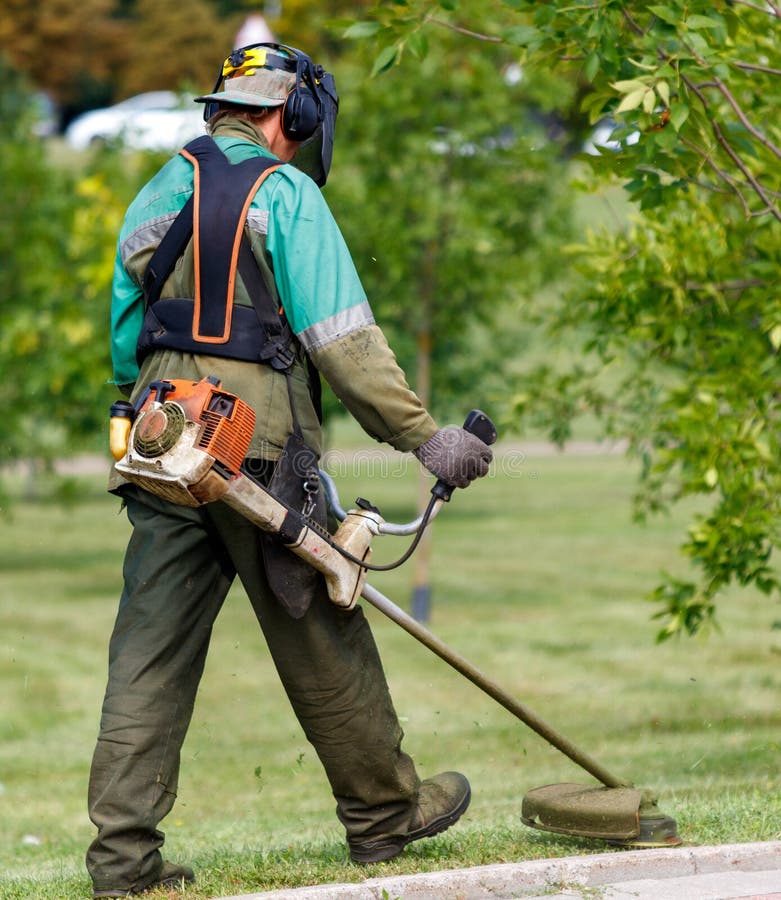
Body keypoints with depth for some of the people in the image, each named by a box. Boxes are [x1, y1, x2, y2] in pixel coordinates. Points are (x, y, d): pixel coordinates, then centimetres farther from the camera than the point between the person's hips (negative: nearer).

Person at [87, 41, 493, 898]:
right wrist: (423, 435, -12)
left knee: (150, 650, 3)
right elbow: (341, 335, -13)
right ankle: (384, 811, 22)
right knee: (321, 641, 7)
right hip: (257, 452, -6)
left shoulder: (156, 195, 17)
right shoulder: (283, 192, -5)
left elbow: (124, 342, 21)